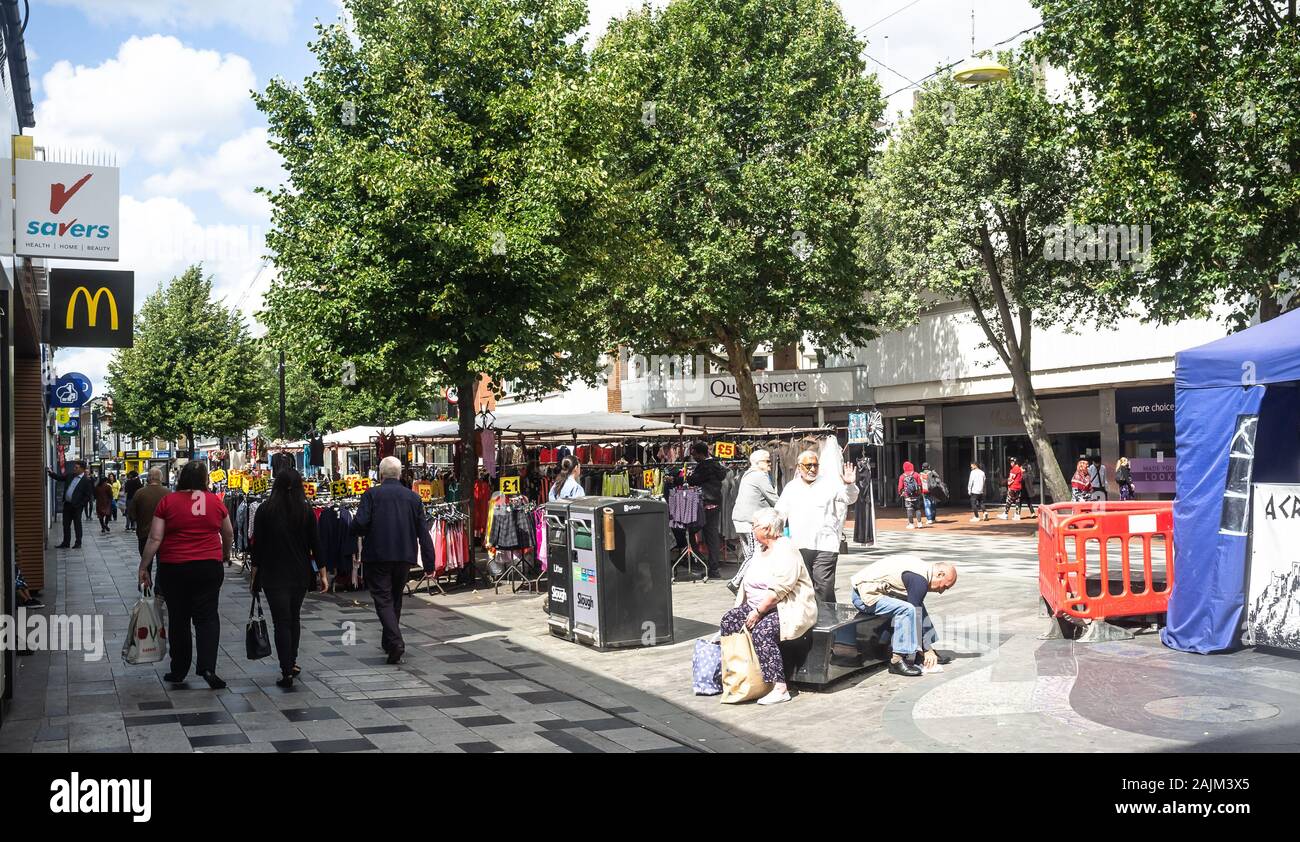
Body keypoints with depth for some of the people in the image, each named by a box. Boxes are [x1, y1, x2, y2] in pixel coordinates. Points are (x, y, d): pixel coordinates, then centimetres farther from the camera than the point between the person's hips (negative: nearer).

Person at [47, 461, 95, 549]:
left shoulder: (86, 481, -11)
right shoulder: (70, 475, 7)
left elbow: (88, 496, -11)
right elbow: (59, 477, 14)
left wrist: (79, 504, -14)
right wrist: (51, 473, -4)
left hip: (76, 506, -6)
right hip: (67, 504, 6)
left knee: (77, 525, 3)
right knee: (66, 524, 12)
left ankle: (78, 543, 13)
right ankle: (66, 543, 21)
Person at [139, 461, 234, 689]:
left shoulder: (167, 502, -5)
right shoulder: (215, 502, 1)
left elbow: (155, 539, -7)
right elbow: (229, 534, 15)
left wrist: (143, 567, 1)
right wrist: (225, 555, 32)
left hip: (174, 569, 0)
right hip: (209, 567, 1)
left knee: (178, 618, 11)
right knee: (207, 616, 5)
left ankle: (179, 670, 19)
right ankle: (207, 667, -10)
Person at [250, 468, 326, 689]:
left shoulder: (265, 510, -5)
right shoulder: (306, 510, -1)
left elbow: (258, 545, -4)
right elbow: (315, 544, -1)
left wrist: (254, 576, 3)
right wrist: (322, 573, 5)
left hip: (273, 575, -2)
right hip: (301, 573, 3)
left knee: (281, 621, -2)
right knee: (294, 617, 19)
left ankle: (287, 672, -7)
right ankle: (292, 663, 26)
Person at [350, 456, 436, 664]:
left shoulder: (372, 494, -6)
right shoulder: (413, 497, 5)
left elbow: (359, 524, -17)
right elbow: (423, 533, 4)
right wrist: (429, 565, 7)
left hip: (377, 556, -4)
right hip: (404, 557, 4)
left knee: (383, 600, -2)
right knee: (395, 599, 19)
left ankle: (395, 643, -18)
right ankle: (389, 642, 31)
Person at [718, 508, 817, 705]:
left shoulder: (786, 550, -13)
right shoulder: (761, 552, 19)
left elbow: (779, 589, -22)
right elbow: (746, 584, 18)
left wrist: (758, 611, -21)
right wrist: (739, 608, 6)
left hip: (789, 608, -9)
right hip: (758, 607, 9)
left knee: (762, 629, -32)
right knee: (729, 620, -9)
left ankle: (780, 689, -31)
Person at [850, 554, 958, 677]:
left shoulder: (922, 565, 12)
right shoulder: (919, 580, -19)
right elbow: (916, 615, -19)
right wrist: (927, 650, -13)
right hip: (865, 594, -11)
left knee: (918, 606, 15)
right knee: (907, 610, -27)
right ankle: (897, 661, -24)